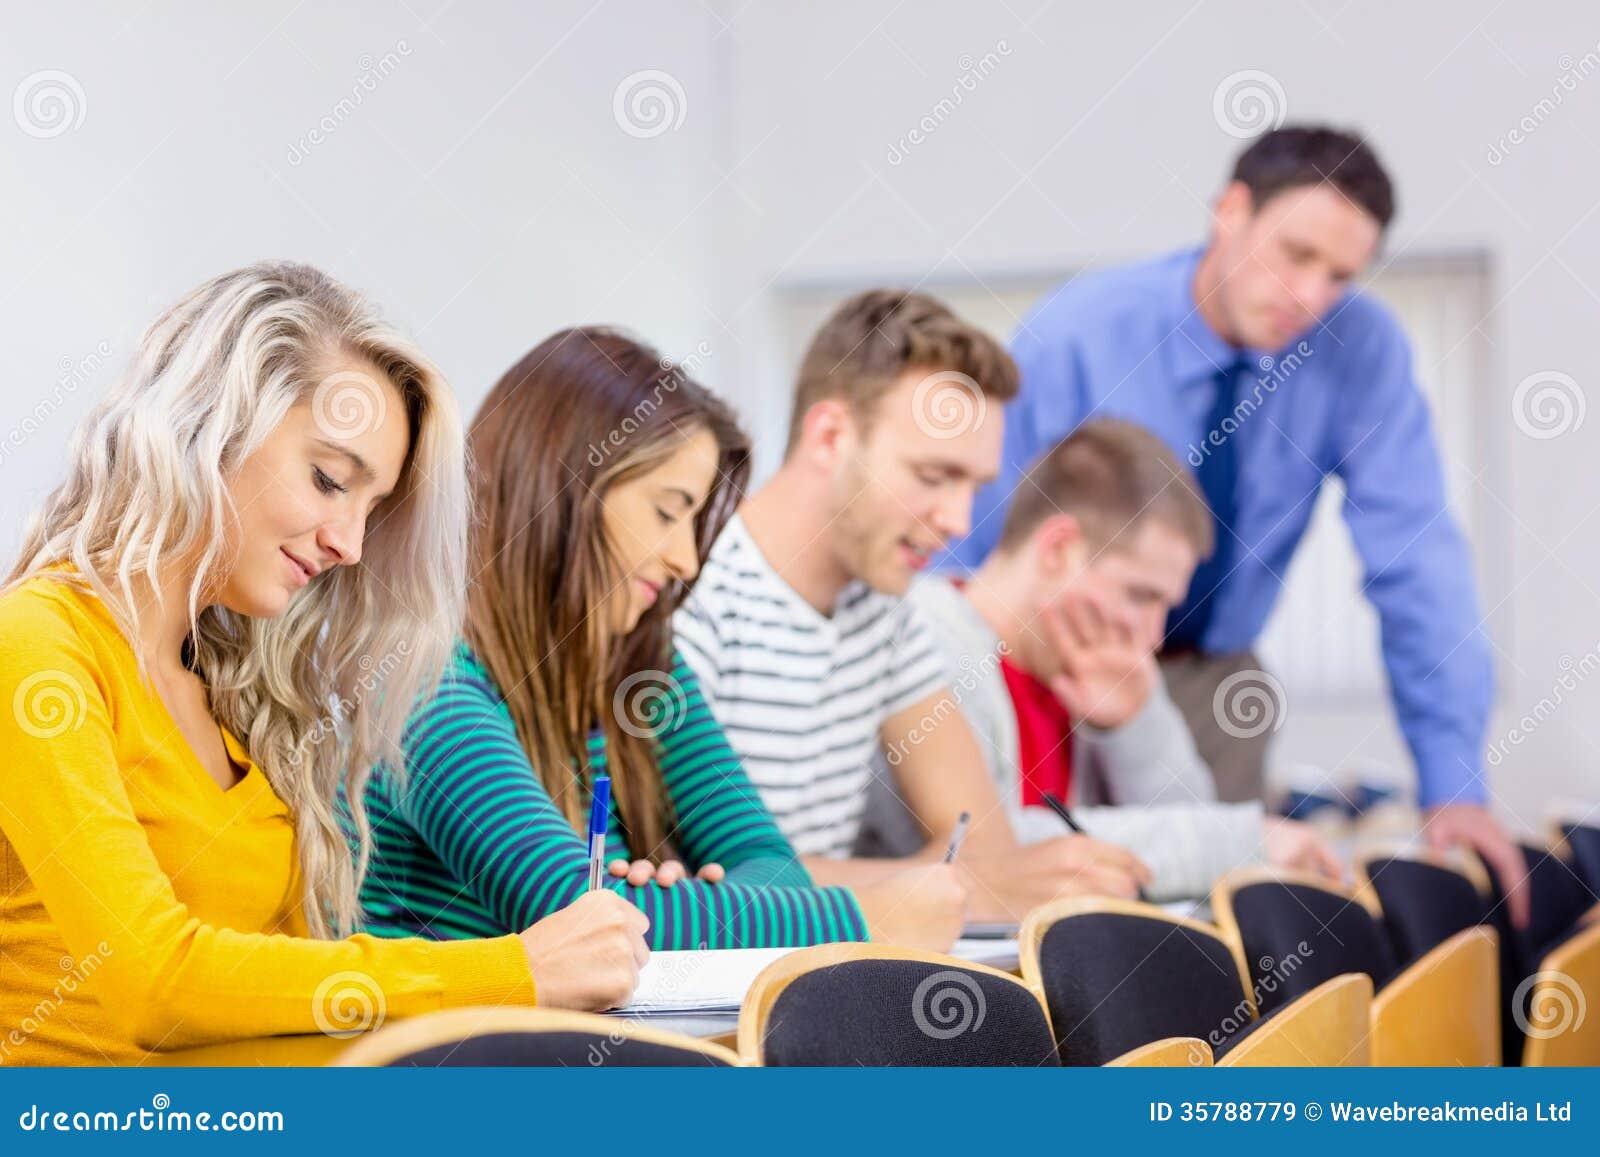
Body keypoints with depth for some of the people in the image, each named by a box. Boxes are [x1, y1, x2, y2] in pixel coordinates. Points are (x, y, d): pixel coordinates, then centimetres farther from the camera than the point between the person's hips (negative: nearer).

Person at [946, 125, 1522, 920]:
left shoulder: (1361, 348, -15)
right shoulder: (1073, 339, -20)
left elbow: (1416, 565, -15)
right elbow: (971, 557, -15)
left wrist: (1454, 784, -20)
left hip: (1216, 679, 2)